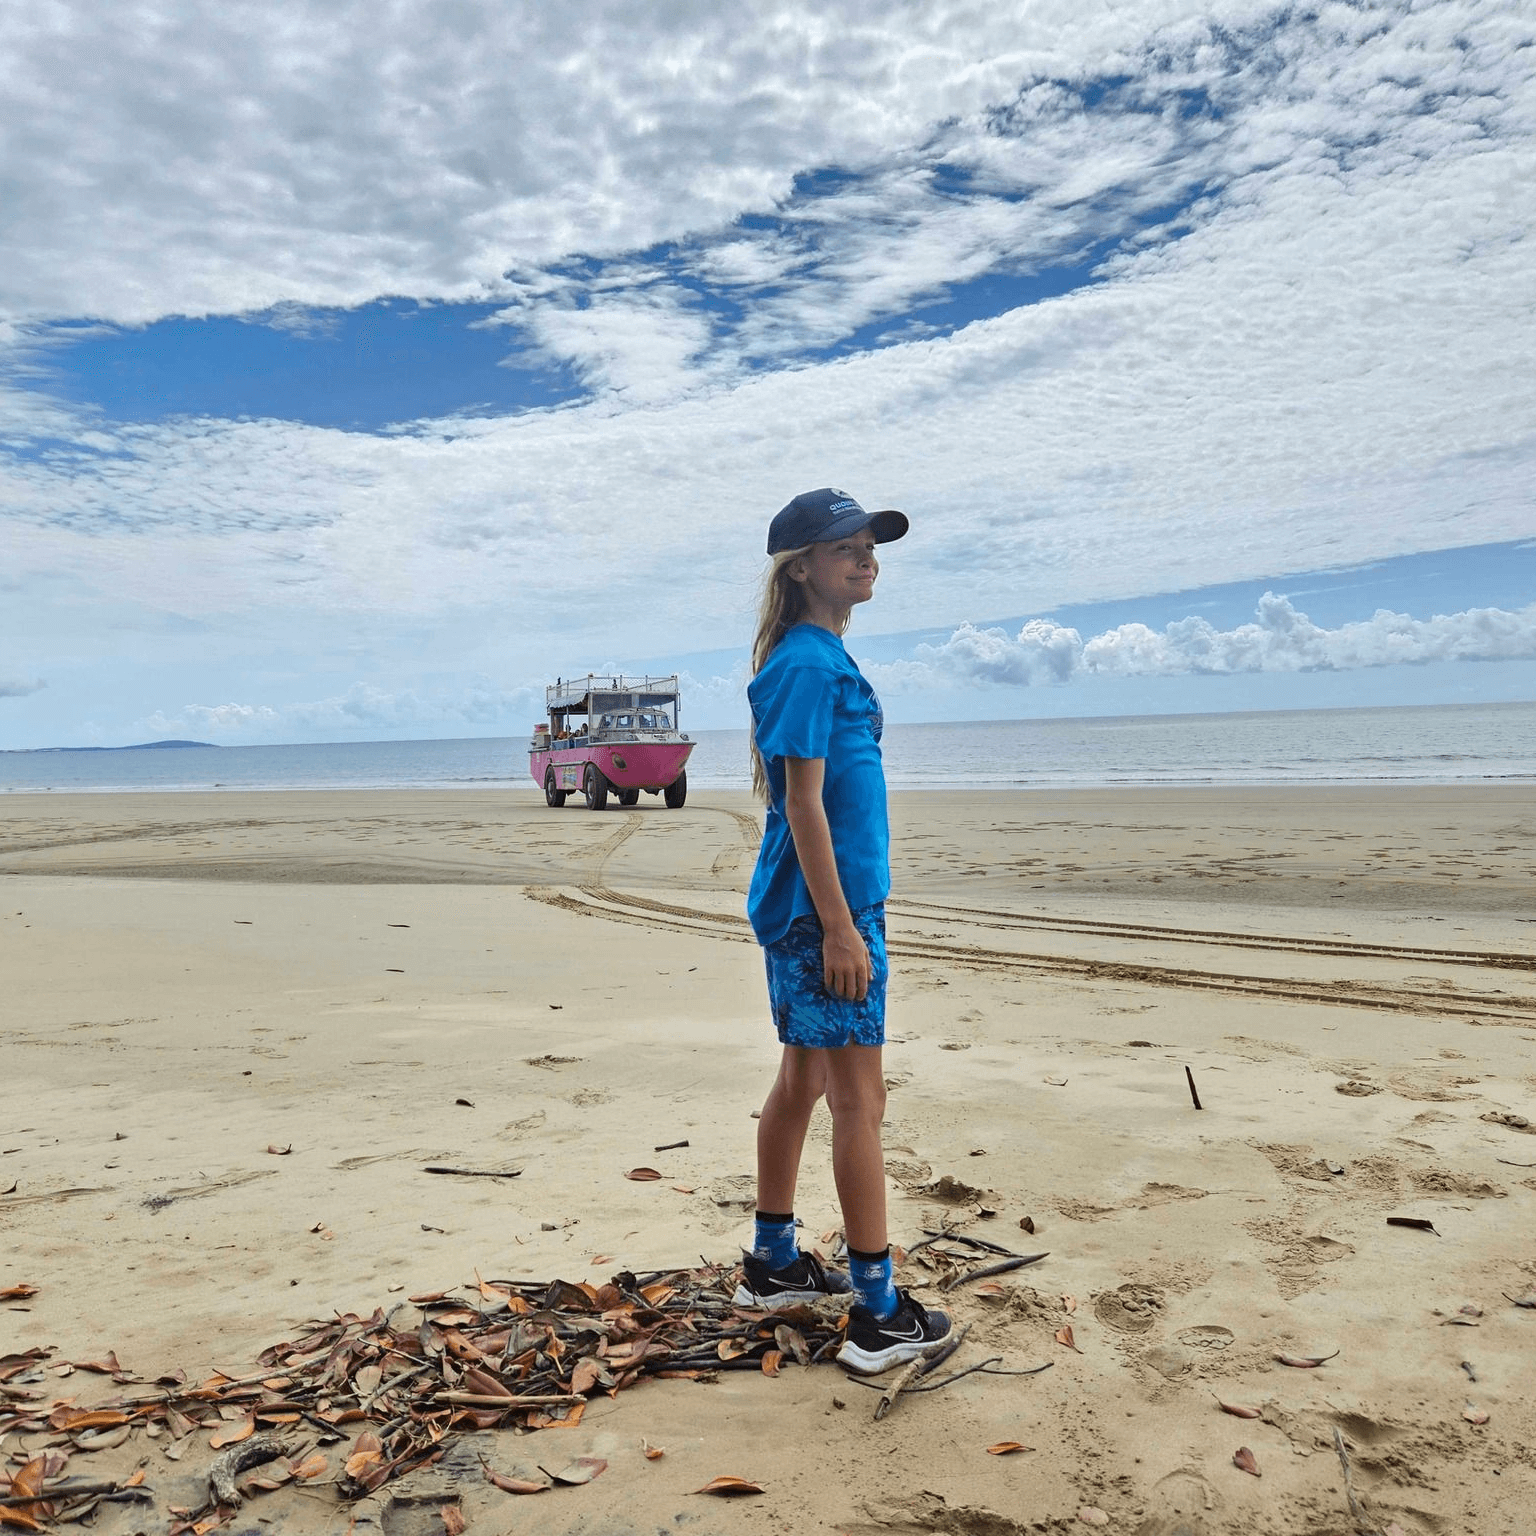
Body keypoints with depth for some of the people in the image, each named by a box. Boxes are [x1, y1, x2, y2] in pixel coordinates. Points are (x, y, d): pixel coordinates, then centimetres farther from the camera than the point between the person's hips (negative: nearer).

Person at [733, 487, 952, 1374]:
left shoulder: (822, 657, 14)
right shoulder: (807, 663, -15)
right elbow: (804, 802, -20)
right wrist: (841, 926, -20)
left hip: (808, 904, 10)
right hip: (824, 904, -10)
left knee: (804, 1079, 17)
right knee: (860, 1099, -3)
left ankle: (773, 1264, 31)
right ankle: (879, 1315, 7)